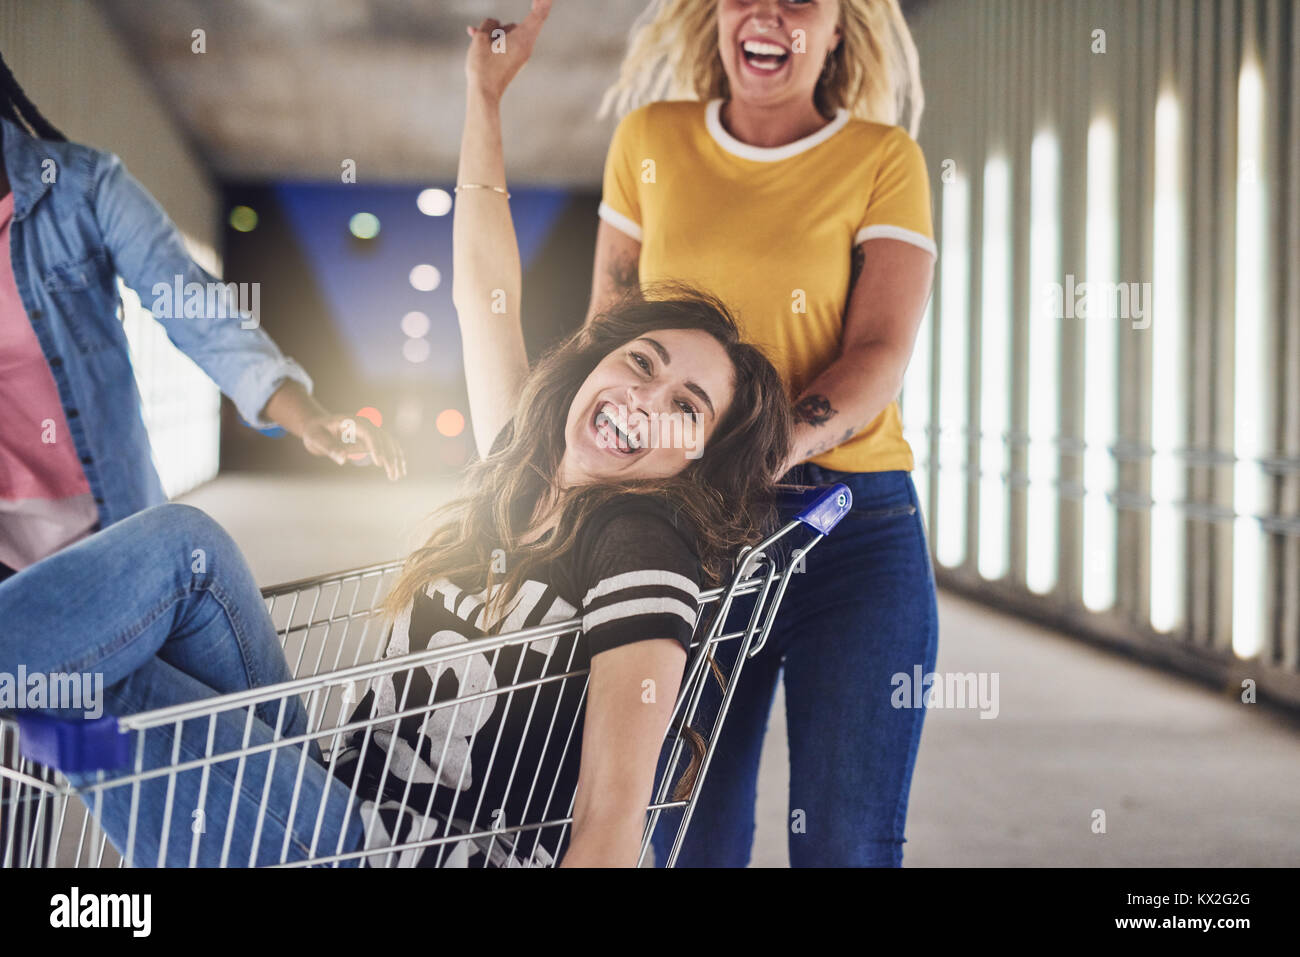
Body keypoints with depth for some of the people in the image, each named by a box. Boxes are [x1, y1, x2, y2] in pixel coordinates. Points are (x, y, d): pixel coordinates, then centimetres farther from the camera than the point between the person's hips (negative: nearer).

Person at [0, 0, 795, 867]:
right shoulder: (522, 476, 11)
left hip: (388, 849, -8)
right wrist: (485, 92, 25)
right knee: (187, 542, -5)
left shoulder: (645, 551, -11)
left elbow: (612, 813, -18)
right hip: (338, 808, 8)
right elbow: (484, 295, 23)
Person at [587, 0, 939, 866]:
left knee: (846, 843, -4)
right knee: (687, 838, 3)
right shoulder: (651, 140, 10)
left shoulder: (883, 159, 2)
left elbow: (881, 356, -9)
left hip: (855, 528, -2)